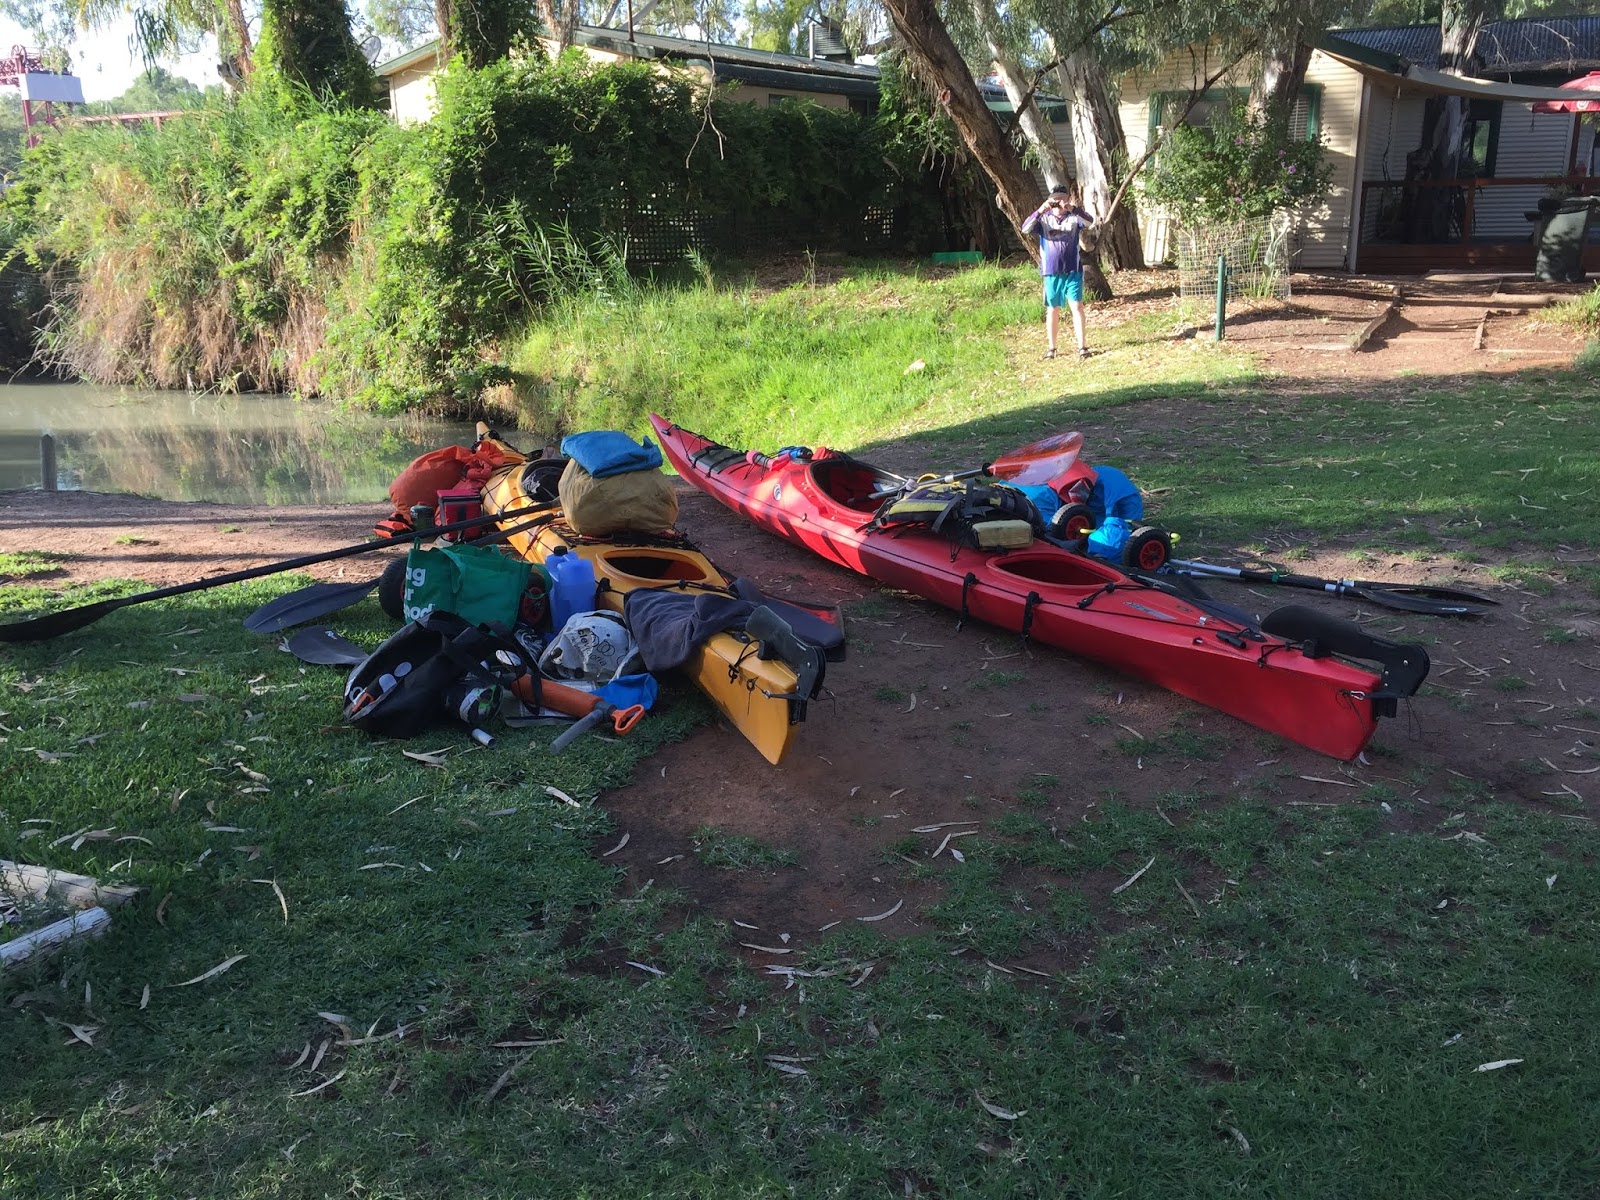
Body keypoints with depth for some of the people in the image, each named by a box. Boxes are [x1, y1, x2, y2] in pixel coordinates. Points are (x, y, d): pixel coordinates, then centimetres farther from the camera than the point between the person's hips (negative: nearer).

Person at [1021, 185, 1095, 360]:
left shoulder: (1073, 217, 2)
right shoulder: (1044, 218, 3)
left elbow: (1089, 222, -17)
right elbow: (1025, 229, -12)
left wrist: (1072, 208, -31)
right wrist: (1040, 211, -26)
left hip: (1073, 270, -1)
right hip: (1051, 271, 1)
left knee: (1077, 306, -7)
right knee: (1052, 309, 9)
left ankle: (1082, 346, -5)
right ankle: (1051, 347, 18)